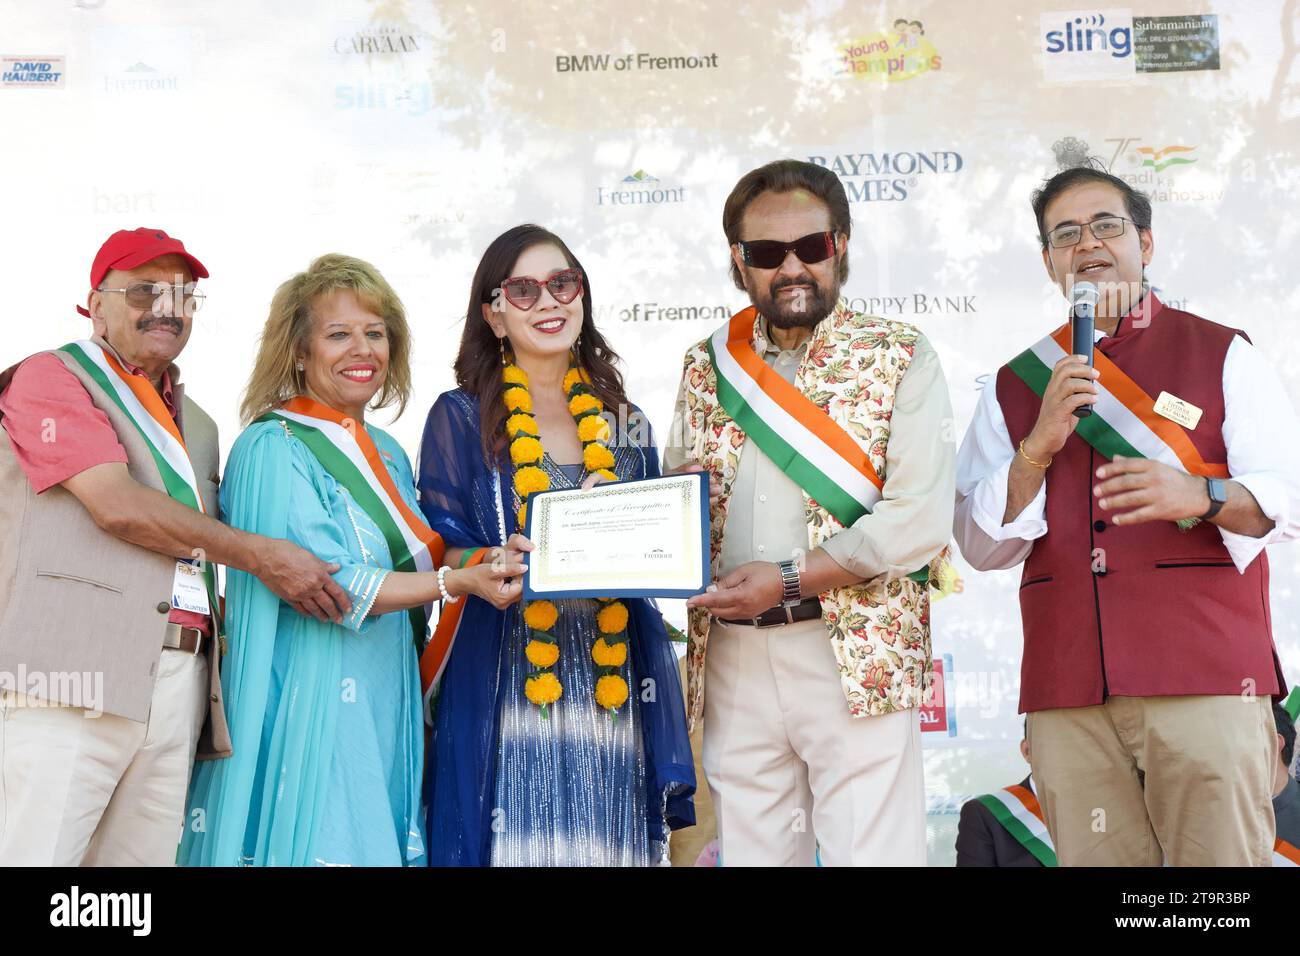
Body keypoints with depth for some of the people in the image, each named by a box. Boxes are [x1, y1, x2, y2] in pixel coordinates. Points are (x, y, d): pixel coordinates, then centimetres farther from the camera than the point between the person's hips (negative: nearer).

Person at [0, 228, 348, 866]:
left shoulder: (198, 427, 27)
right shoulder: (53, 376, 6)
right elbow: (117, 506, -8)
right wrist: (260, 556, -6)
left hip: (180, 685, 6)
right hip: (77, 676, -6)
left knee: (144, 858, 1)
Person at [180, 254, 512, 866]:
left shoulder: (387, 453, 14)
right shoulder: (275, 448, -10)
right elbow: (328, 583, -19)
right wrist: (458, 581, -25)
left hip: (386, 708, 7)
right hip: (310, 716, -7)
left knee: (373, 844, 8)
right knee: (314, 846, -6)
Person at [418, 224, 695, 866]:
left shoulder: (622, 425, 12)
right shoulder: (461, 417, 2)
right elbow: (441, 550, -2)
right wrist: (492, 566, -21)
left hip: (614, 687, 3)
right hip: (505, 686, -3)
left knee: (606, 844, 4)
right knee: (518, 843, -4)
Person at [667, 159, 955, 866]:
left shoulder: (899, 358, 0)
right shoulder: (707, 366, 13)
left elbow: (920, 521, -10)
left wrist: (788, 580, -15)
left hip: (855, 658, -4)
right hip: (731, 657, 4)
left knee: (870, 852, -4)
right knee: (750, 851, 10)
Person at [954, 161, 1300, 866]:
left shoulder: (1222, 355, 10)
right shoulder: (1016, 385, 15)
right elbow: (980, 546, 8)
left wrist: (1201, 495, -18)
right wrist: (1038, 447, -7)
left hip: (1204, 682, -1)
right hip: (1066, 696, 2)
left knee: (1222, 859, -5)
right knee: (1092, 860, 0)